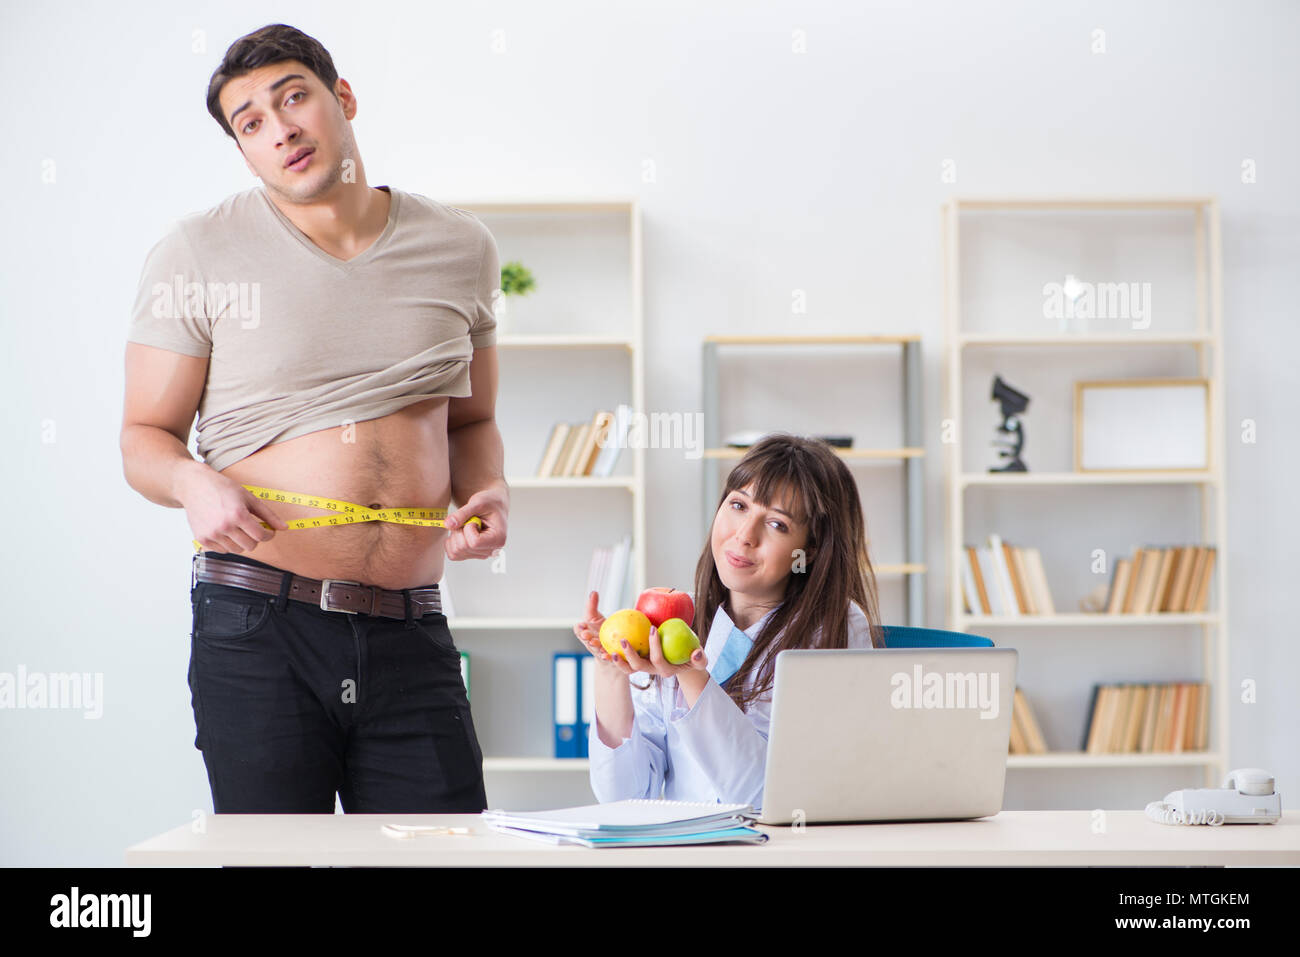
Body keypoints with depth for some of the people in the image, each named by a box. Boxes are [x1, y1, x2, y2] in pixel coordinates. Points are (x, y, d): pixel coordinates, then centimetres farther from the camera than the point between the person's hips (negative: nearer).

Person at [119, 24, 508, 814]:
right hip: (258, 628, -2)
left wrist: (488, 490, 0)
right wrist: (194, 483, -17)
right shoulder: (199, 257, 3)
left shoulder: (458, 250, 10)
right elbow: (145, 437, 6)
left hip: (412, 634, 2)